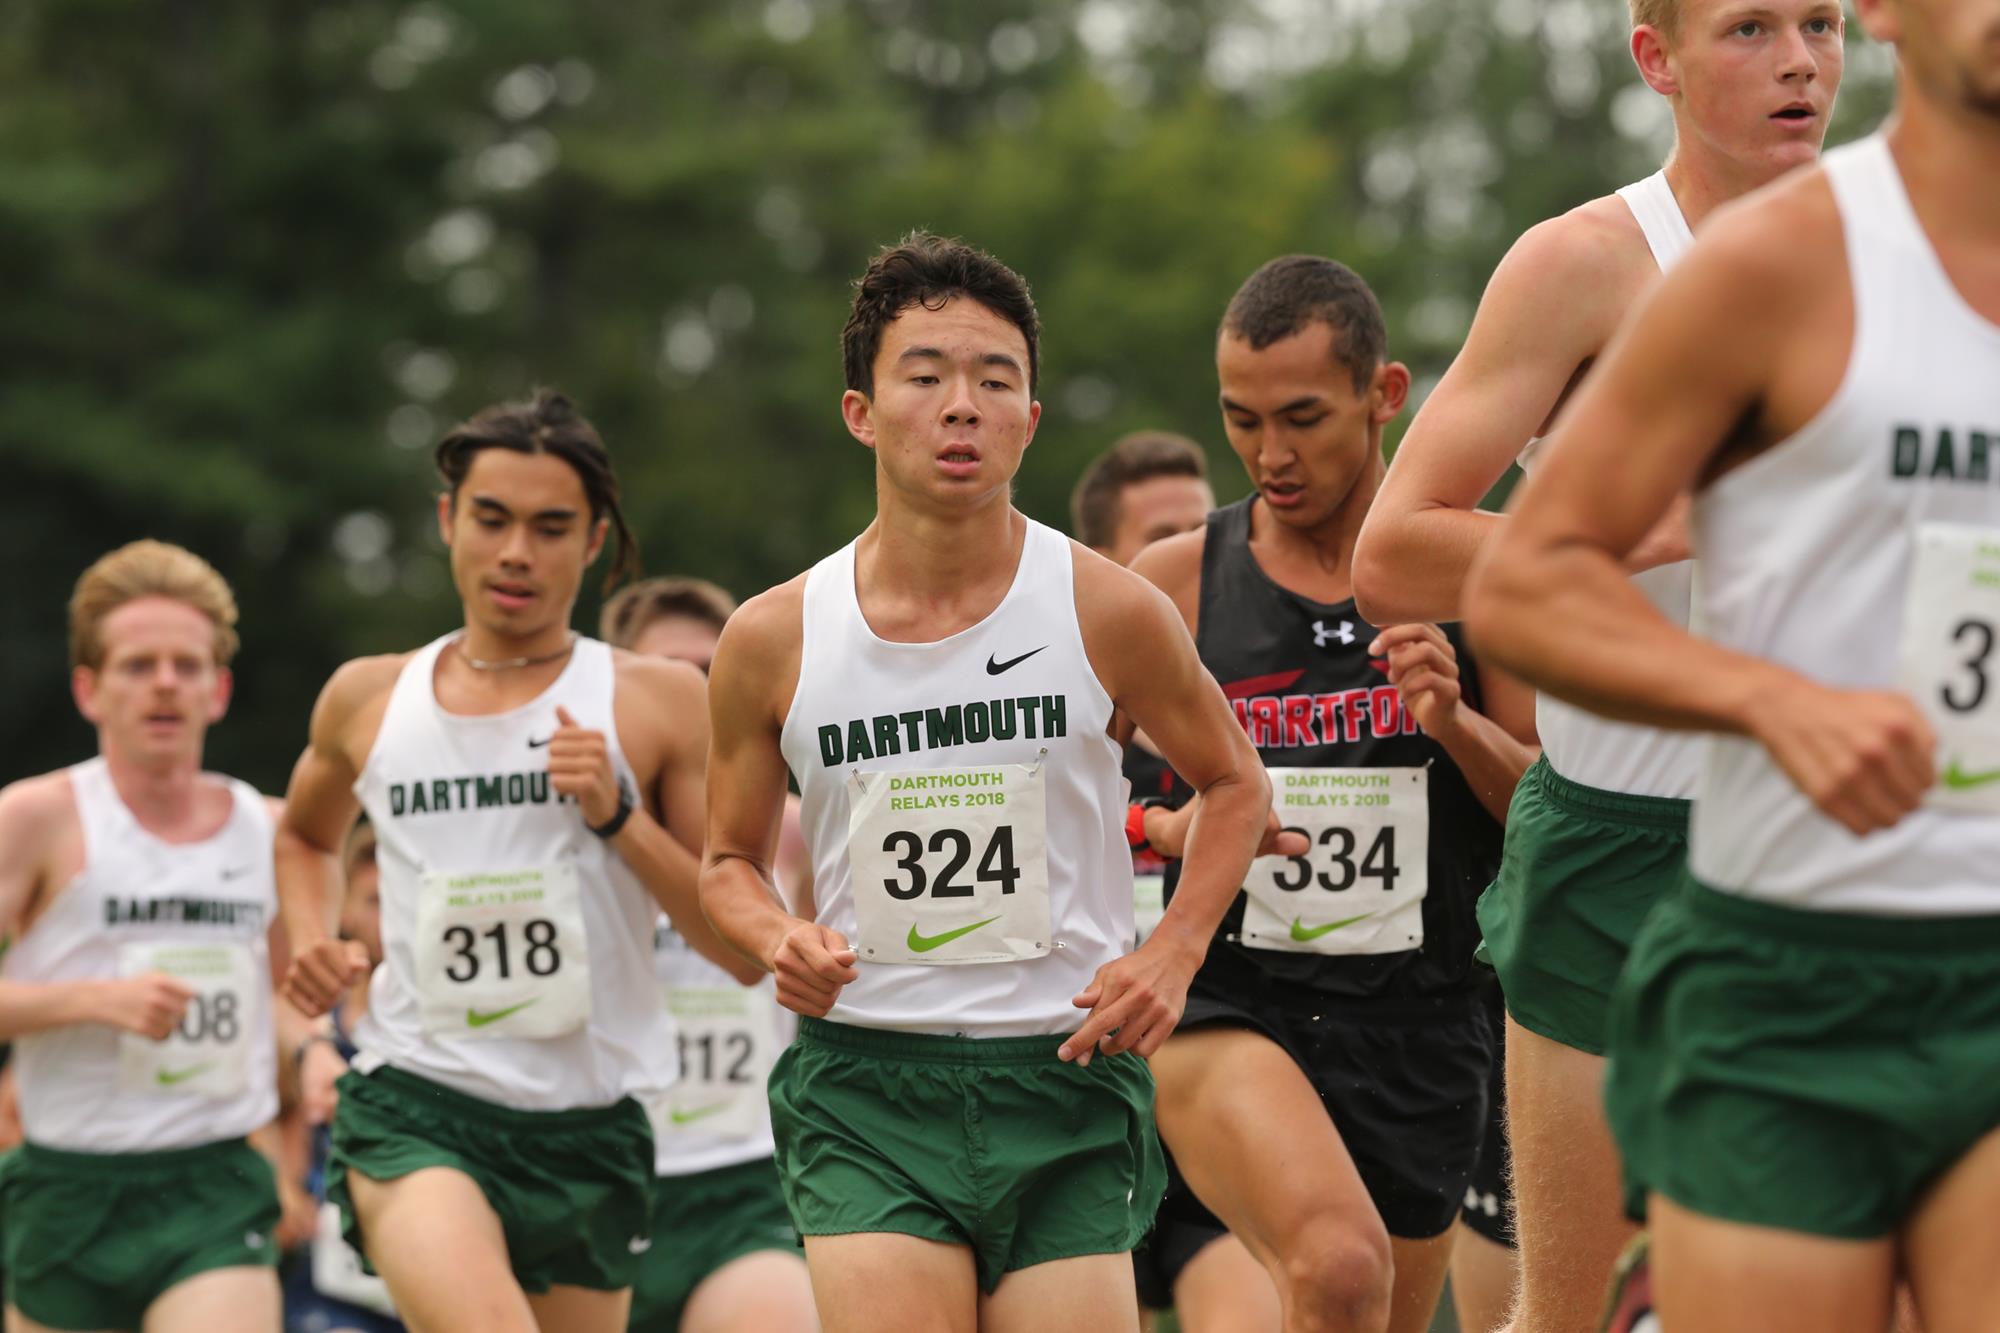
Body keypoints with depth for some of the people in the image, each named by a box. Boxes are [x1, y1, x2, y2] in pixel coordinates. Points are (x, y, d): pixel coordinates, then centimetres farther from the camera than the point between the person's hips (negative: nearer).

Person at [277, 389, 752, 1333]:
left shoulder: (660, 705, 2)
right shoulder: (368, 700, 9)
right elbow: (304, 835, 31)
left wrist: (619, 815, -13)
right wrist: (310, 940, 11)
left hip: (589, 1126, 1)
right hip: (413, 1104, -1)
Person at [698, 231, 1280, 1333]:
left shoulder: (1107, 612, -3)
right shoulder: (775, 640, 0)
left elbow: (1234, 784, 13)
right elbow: (729, 860, 15)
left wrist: (1173, 954, -2)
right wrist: (778, 940, -7)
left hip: (1066, 1079, 0)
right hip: (866, 1084, 0)